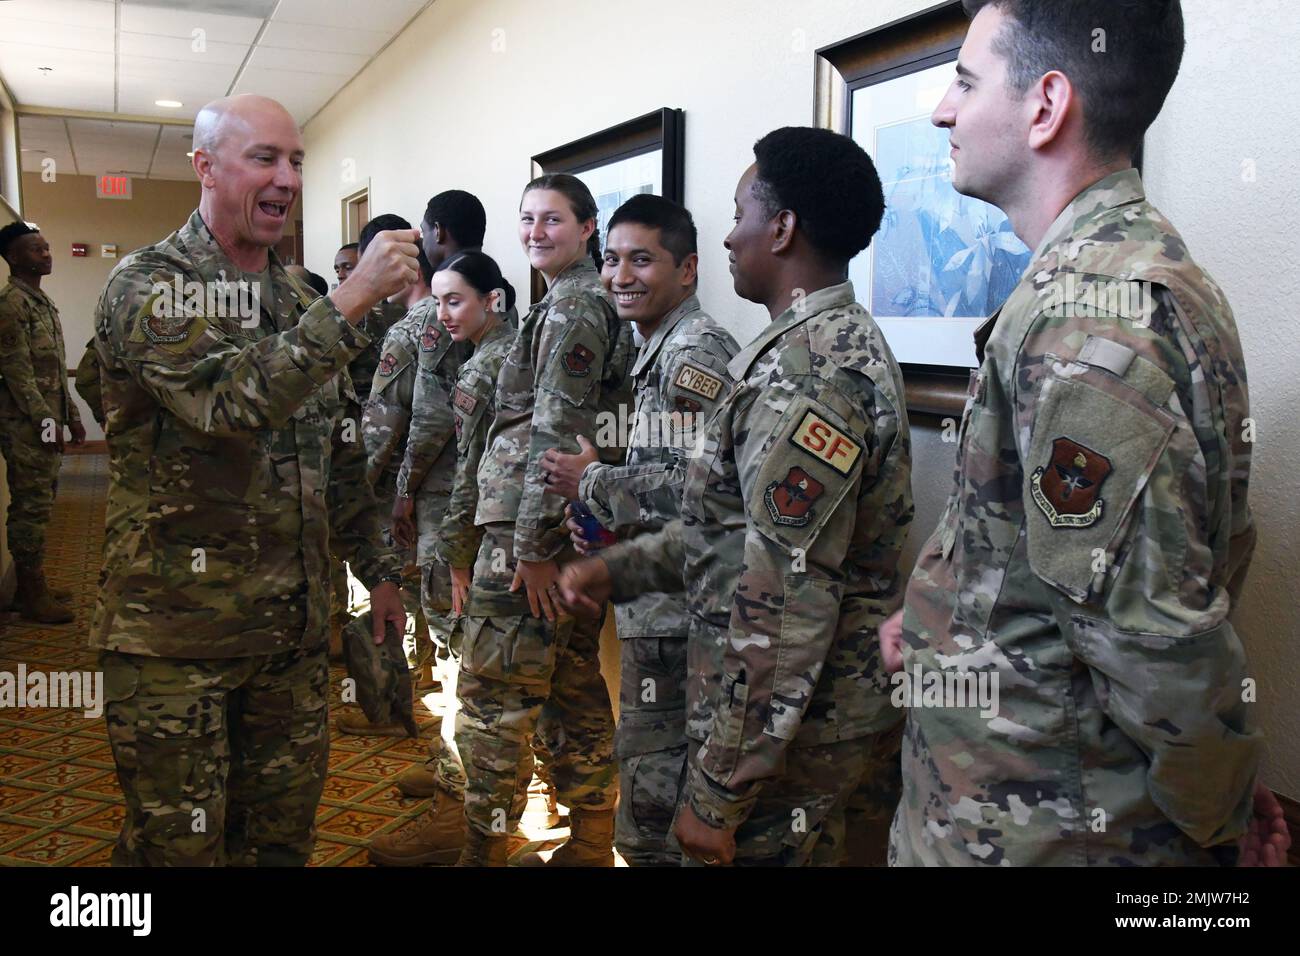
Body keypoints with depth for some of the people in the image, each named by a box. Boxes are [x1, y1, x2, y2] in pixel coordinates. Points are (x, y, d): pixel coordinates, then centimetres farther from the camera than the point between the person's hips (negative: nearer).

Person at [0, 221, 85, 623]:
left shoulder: (44, 301, 17)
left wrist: (70, 415, 19)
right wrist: (45, 421, -19)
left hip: (47, 420, 9)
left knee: (40, 504, 13)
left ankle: (33, 585, 22)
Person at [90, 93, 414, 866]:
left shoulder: (300, 304, 11)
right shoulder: (147, 287, -9)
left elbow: (340, 455, 17)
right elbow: (230, 401, -28)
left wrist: (377, 568, 15)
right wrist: (352, 301, -29)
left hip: (294, 628, 6)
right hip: (176, 630, -6)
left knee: (283, 836, 16)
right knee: (178, 840, 6)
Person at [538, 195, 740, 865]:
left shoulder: (694, 351, -14)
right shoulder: (660, 351, 17)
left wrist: (592, 483, -14)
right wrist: (607, 525, 9)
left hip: (673, 614, -10)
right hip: (660, 605, 10)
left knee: (650, 814, -1)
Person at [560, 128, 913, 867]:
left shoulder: (808, 371, -23)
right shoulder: (838, 342, 10)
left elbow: (784, 605, -26)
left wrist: (719, 790, -21)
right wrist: (619, 567, 9)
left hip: (787, 730, -9)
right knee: (805, 849, 23)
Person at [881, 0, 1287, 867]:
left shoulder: (1088, 311, -26)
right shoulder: (1139, 267, 7)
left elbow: (1152, 630, -27)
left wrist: (1223, 820, -12)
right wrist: (942, 616, 9)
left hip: (1033, 825, -9)